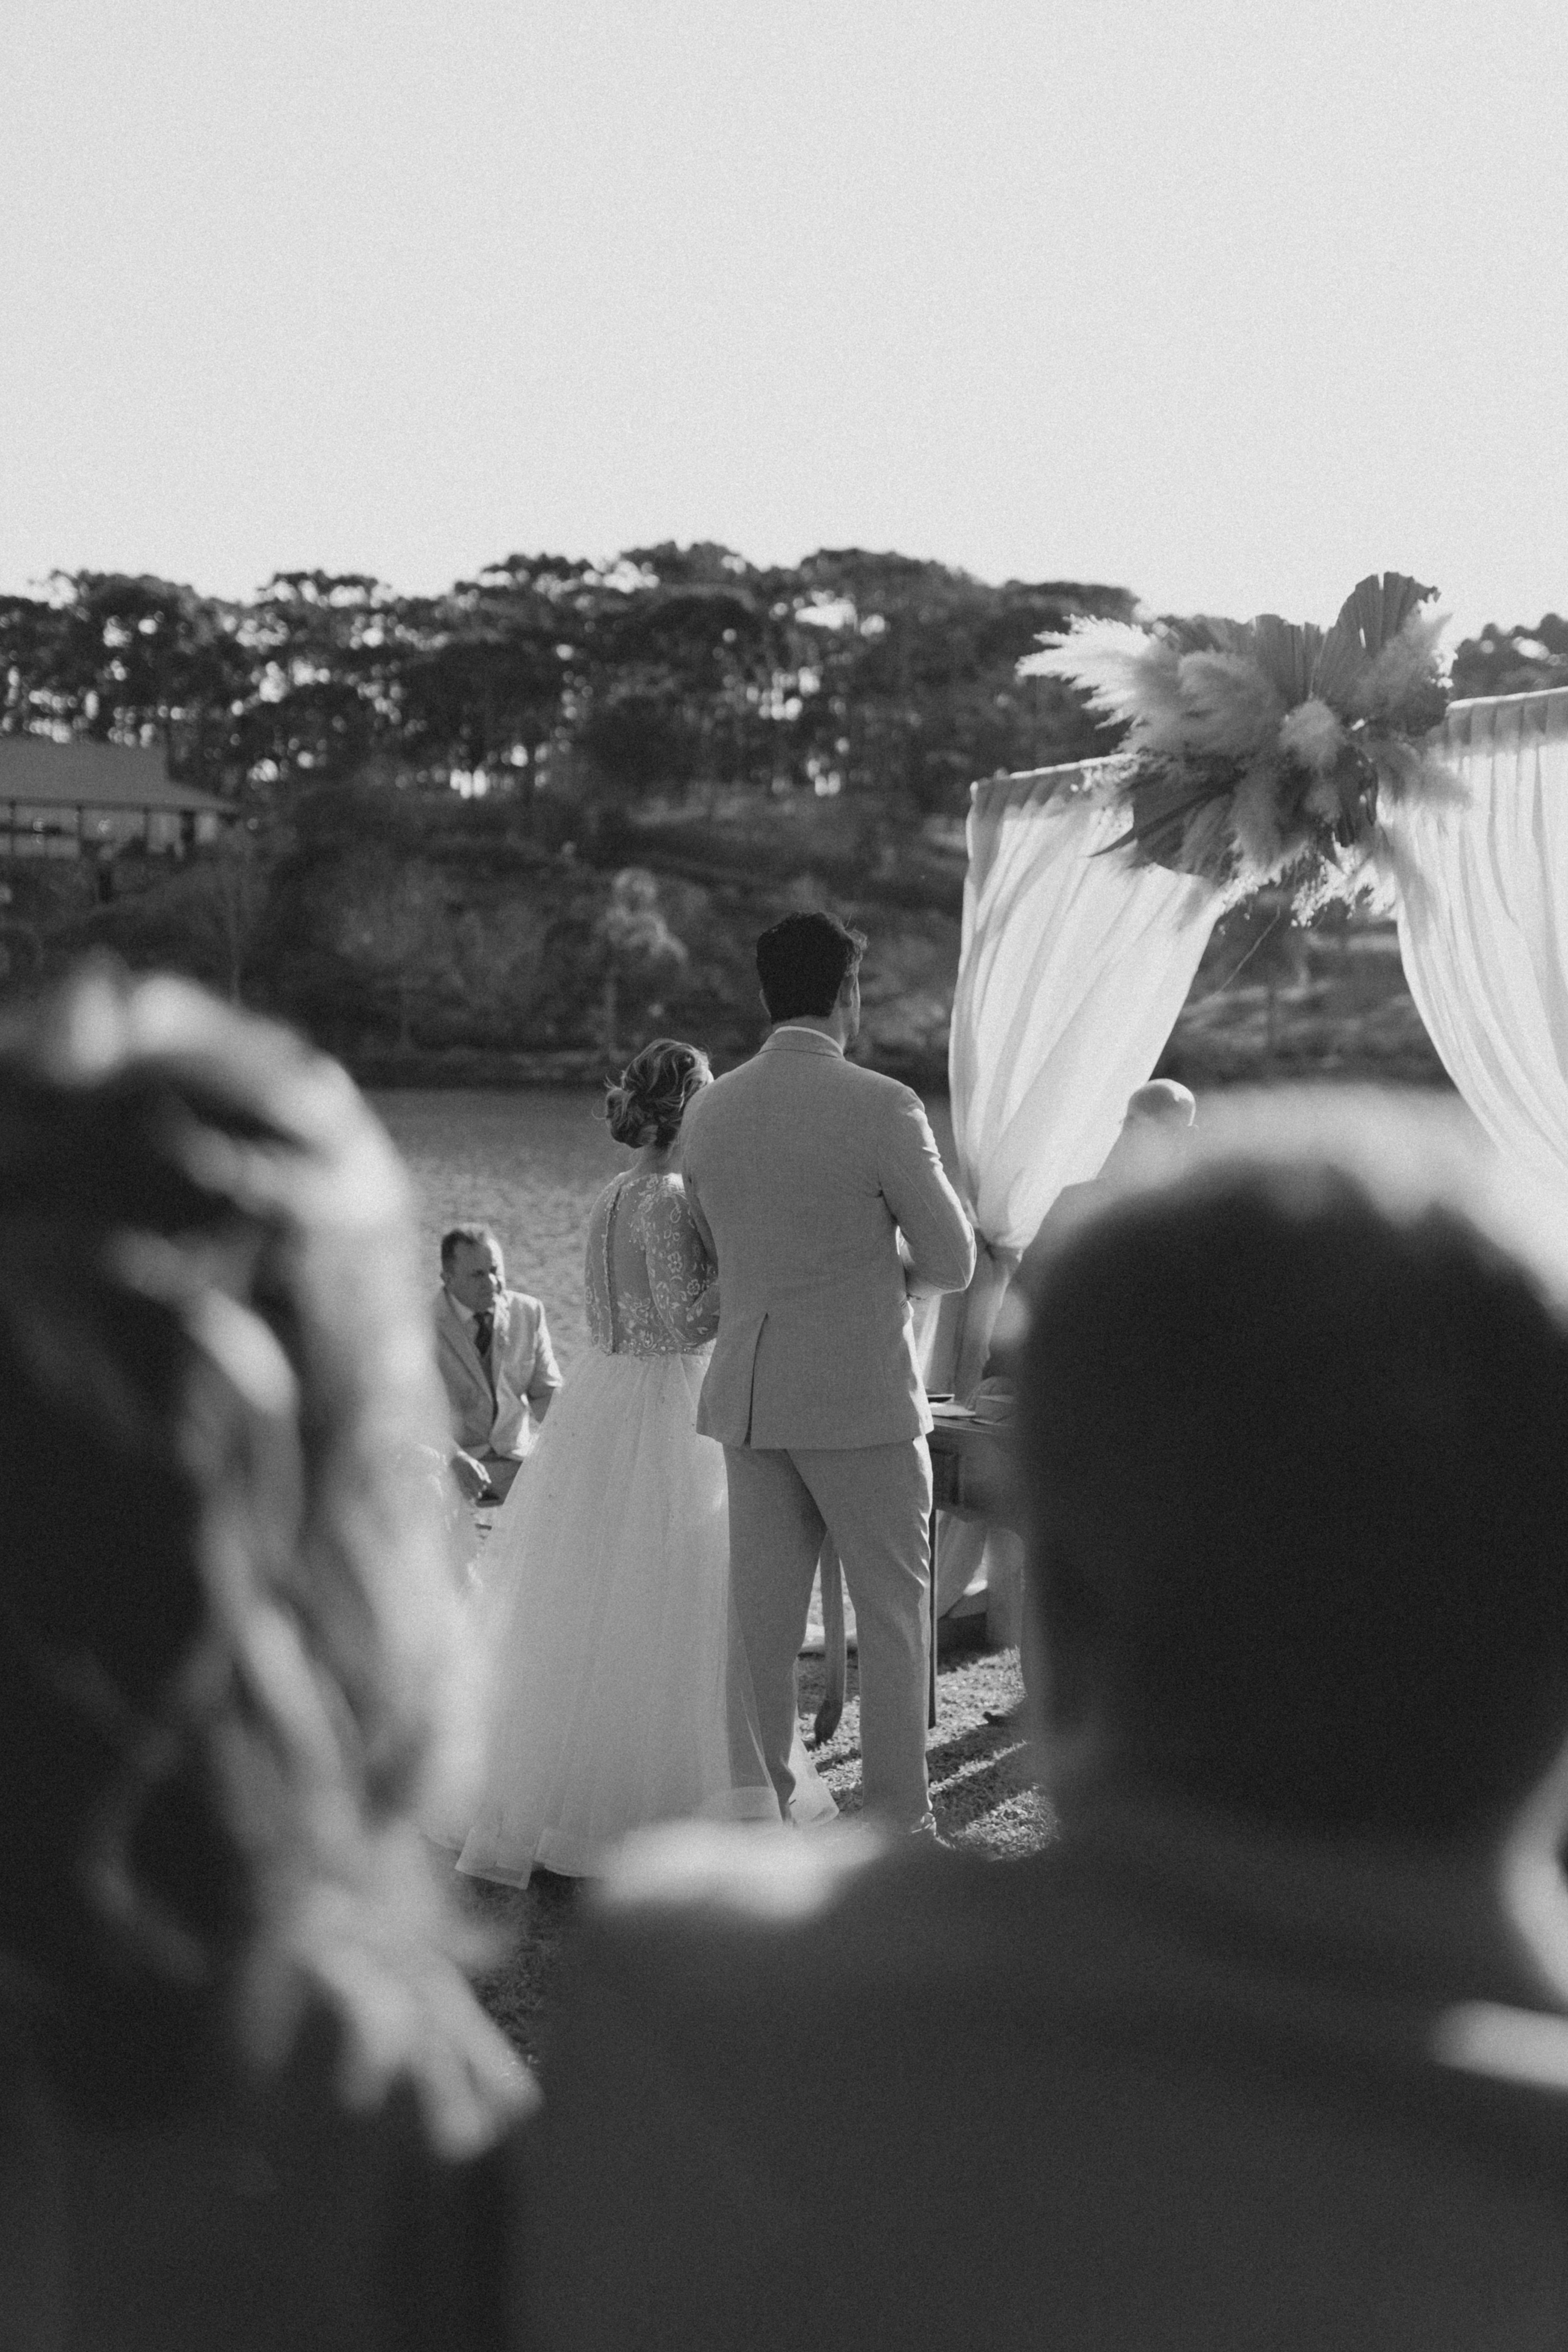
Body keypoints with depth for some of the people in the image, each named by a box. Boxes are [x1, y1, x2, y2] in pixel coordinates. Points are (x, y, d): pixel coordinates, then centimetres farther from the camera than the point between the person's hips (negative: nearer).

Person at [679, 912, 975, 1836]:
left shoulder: (709, 1114, 3)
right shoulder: (882, 1108, -14)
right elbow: (953, 1263, -7)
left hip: (749, 1395, 5)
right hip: (862, 1396, -5)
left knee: (766, 1618, 11)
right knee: (893, 1611, 6)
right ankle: (899, 1821, 10)